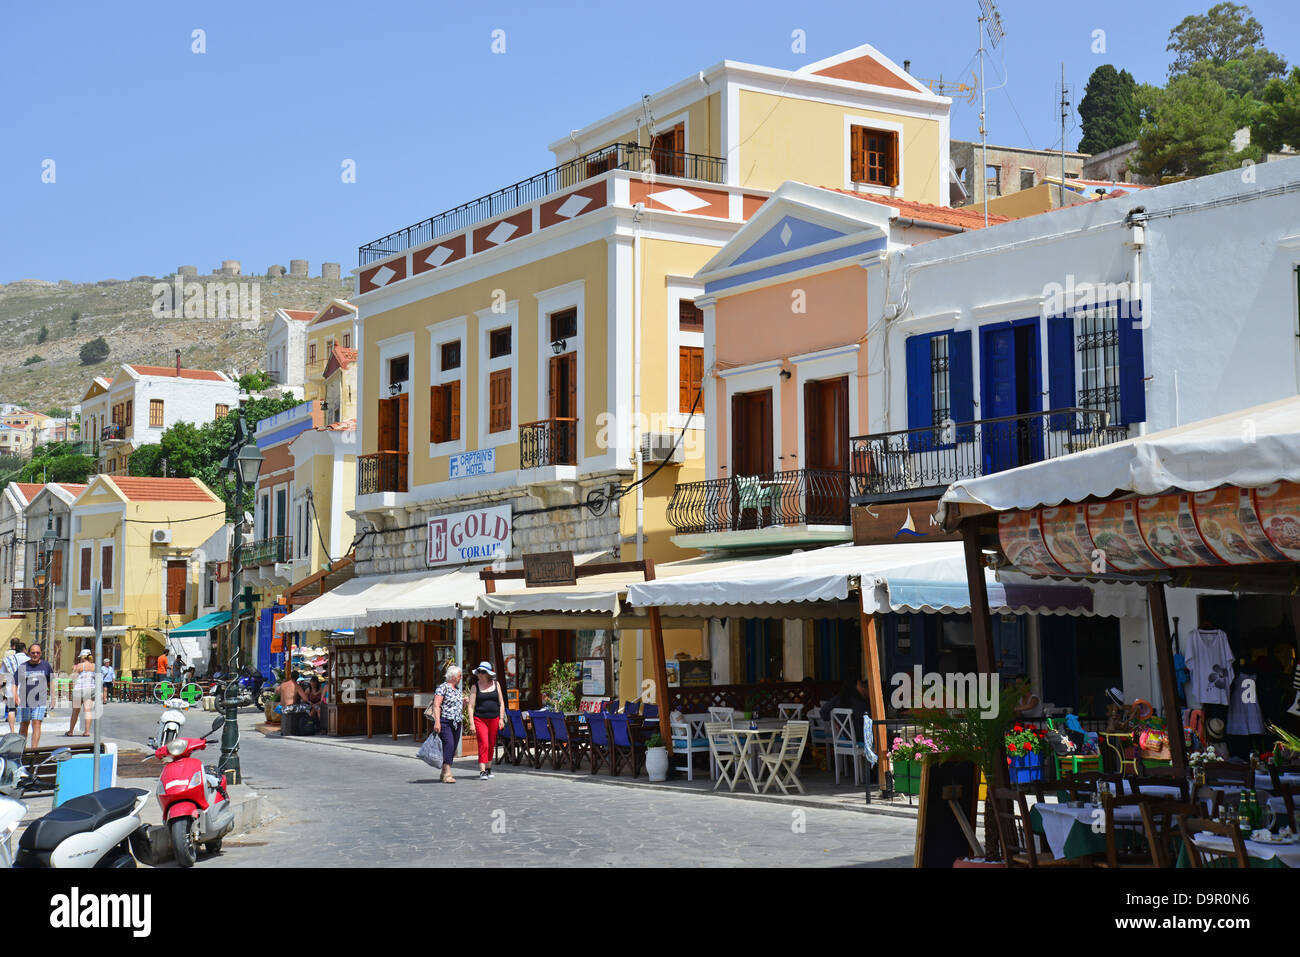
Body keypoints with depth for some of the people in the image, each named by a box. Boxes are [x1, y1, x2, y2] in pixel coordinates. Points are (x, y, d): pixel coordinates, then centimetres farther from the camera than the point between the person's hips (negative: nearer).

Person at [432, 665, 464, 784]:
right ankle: (447, 775, -22)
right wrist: (437, 722, -21)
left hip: (456, 724, 8)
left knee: (453, 748, 6)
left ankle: (444, 773, 15)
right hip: (445, 722, -8)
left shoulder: (458, 690, 18)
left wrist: (464, 702, 6)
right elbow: (436, 706, -12)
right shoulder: (443, 687, -5)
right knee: (448, 745, -19)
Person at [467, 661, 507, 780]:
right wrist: (472, 724, -9)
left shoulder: (496, 684, 7)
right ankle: (482, 771, -16)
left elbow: (501, 703, 11)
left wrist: (501, 719, 3)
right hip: (480, 719, -3)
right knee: (483, 744, -15)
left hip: (494, 719, 3)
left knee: (491, 745, 10)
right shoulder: (475, 687, 1)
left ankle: (488, 769, 25)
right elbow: (471, 706, -2)